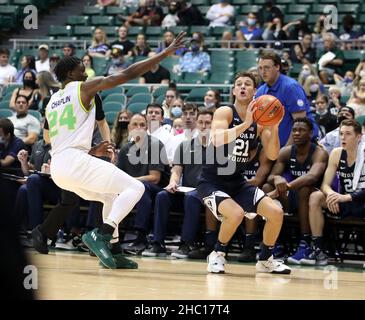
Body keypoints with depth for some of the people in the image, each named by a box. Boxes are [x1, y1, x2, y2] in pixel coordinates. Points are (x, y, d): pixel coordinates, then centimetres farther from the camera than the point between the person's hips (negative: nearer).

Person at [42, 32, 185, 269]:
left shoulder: (51, 102, 23)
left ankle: (113, 253, 18)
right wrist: (166, 53, 0)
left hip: (57, 166, 8)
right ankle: (101, 235, -21)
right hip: (76, 160, -8)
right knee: (135, 188, -4)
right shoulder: (84, 88, 2)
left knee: (112, 197, 26)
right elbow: (127, 75, -3)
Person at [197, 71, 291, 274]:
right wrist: (245, 124, -37)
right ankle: (218, 255, -6)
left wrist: (274, 127, -18)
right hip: (212, 181, -6)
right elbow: (217, 140, -31)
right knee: (236, 213, -32)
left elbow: (272, 156, -4)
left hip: (237, 182, 6)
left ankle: (266, 259, 15)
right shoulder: (225, 112, -12)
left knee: (276, 213, -7)